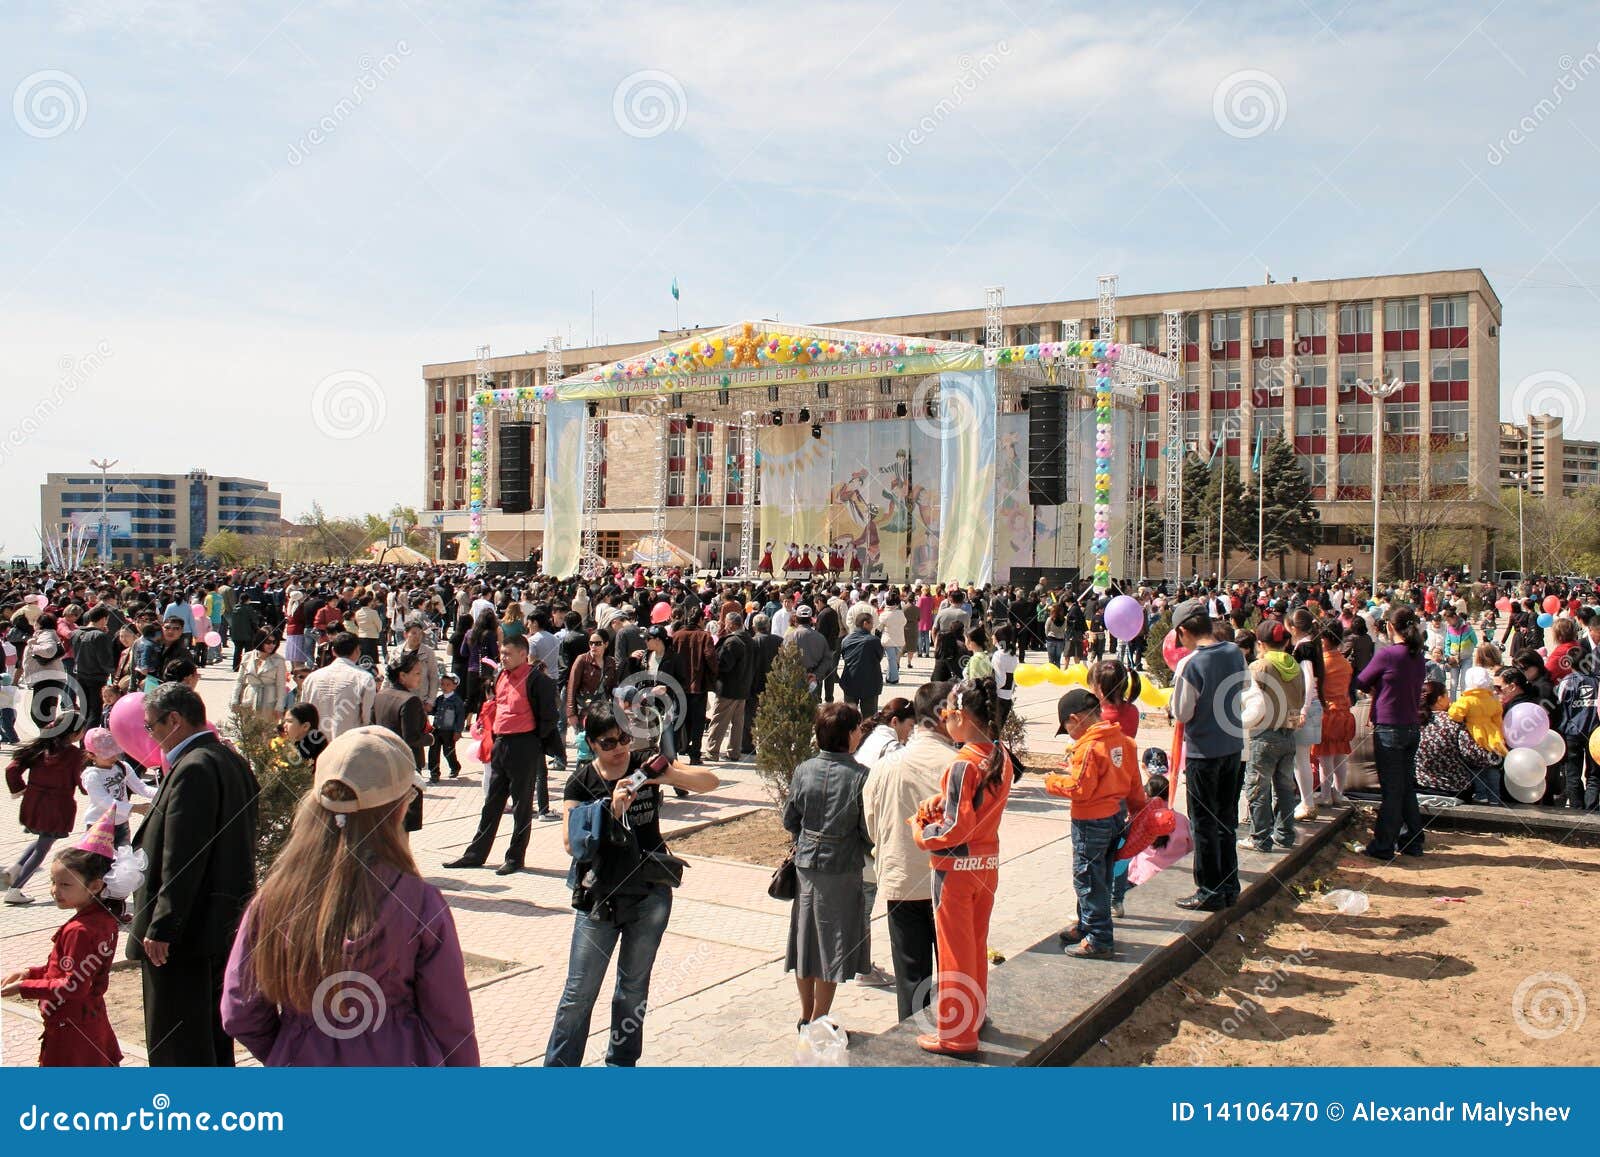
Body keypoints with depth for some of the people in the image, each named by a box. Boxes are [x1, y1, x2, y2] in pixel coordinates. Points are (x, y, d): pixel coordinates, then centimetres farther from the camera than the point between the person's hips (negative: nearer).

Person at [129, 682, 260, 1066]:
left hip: (187, 928, -10)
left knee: (175, 1041, 1)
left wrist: (161, 927, -20)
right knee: (213, 1027, 20)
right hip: (225, 923, 10)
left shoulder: (193, 769, -20)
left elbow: (181, 861, -24)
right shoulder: (232, 760, 9)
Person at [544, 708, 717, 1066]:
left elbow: (710, 782, -6)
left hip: (651, 894, 1)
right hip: (599, 897, -1)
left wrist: (668, 775, -24)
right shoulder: (581, 781, -3)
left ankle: (621, 1063, 29)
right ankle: (558, 1067, 11)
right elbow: (571, 842, -13)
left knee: (634, 988, 13)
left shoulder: (647, 765, -2)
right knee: (579, 992, -1)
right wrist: (611, 811, -27)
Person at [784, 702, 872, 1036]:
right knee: (833, 946, 7)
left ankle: (806, 1017, 28)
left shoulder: (803, 770, -3)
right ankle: (819, 1021, 13)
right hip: (841, 869, -4)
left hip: (805, 864, 5)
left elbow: (789, 820, 5)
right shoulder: (859, 776, -16)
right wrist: (864, 849, 9)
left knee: (806, 938, 16)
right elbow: (869, 829, -12)